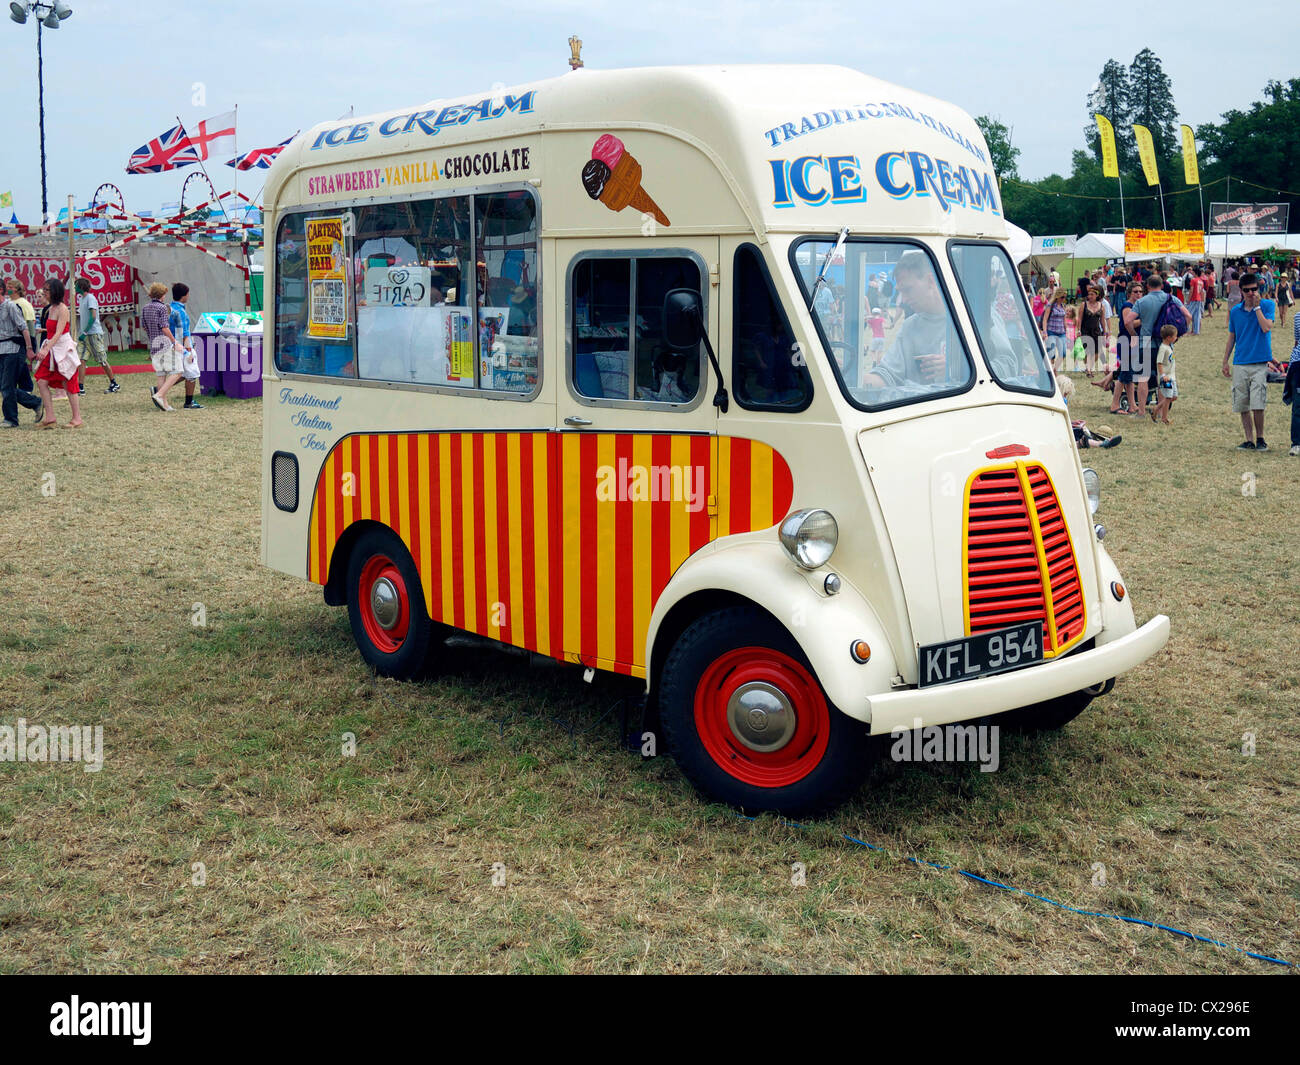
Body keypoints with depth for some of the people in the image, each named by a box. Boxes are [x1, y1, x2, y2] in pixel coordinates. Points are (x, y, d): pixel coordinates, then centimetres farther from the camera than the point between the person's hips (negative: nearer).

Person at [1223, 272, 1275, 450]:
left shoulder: (1267, 305, 0)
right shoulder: (1235, 310, 9)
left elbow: (1266, 328, -16)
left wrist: (1257, 306, -12)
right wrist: (1225, 362, 14)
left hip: (1260, 363, -4)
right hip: (1240, 364, 4)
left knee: (1257, 405, -11)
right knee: (1242, 406, 4)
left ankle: (1260, 438, 6)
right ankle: (1249, 441, 12)